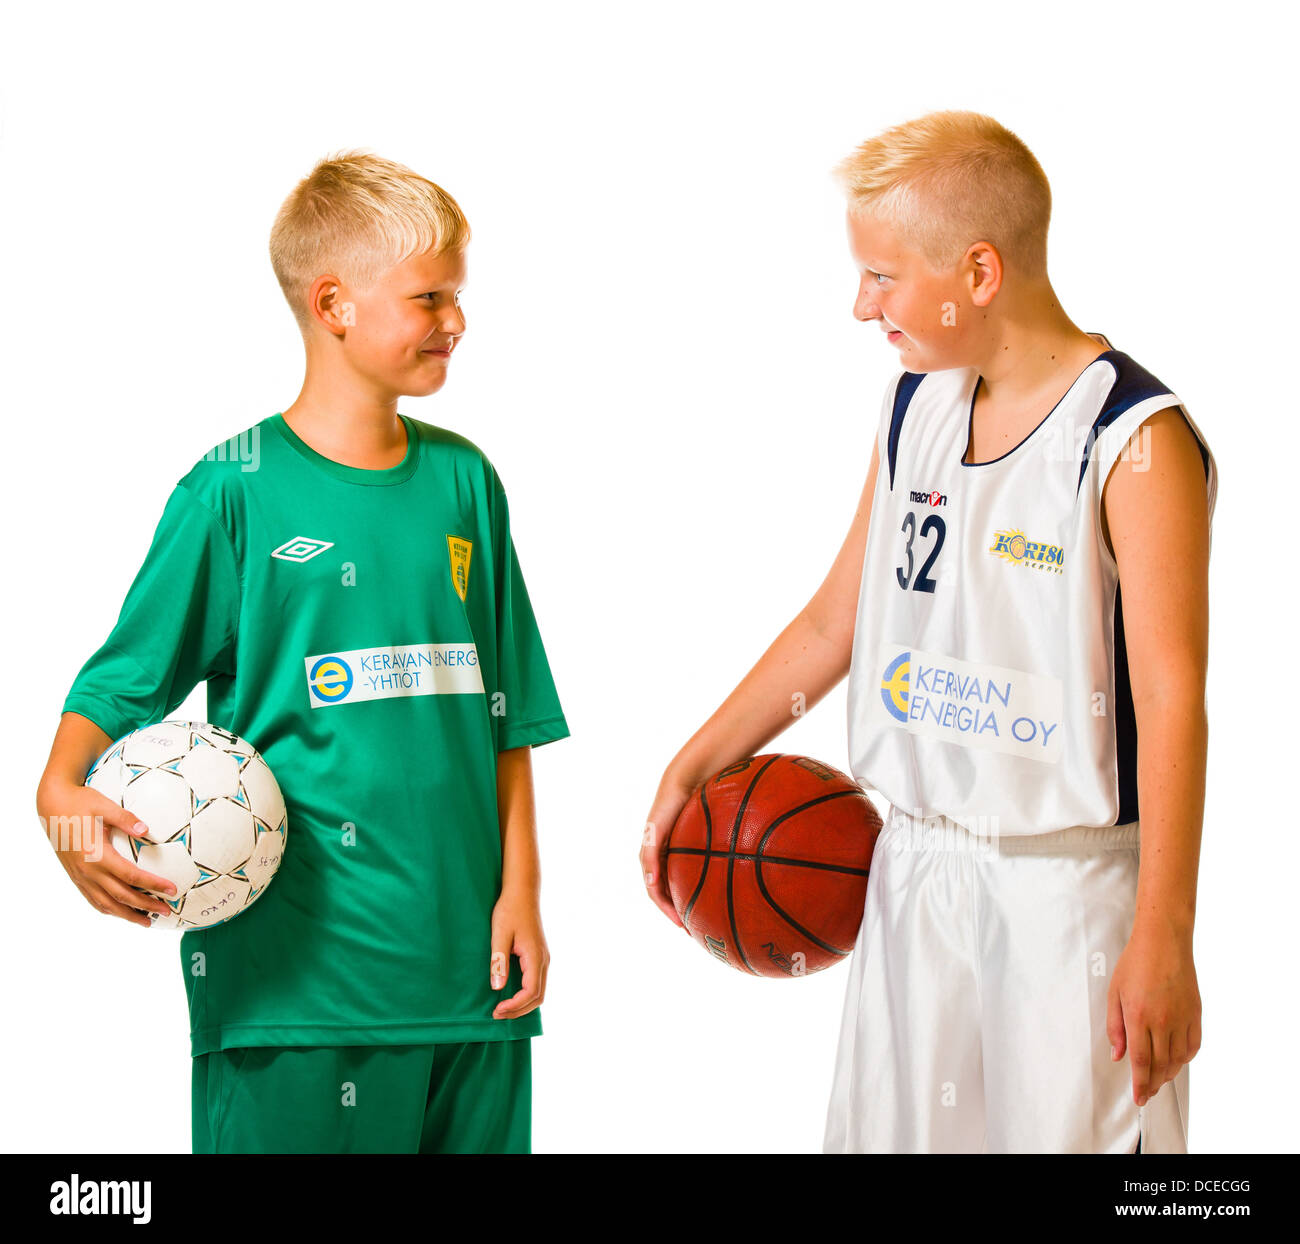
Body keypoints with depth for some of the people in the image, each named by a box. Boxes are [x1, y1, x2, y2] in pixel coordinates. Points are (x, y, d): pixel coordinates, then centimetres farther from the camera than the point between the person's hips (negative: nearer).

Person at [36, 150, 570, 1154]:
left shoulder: (463, 478, 9)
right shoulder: (236, 489, -5)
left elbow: (506, 712, 12)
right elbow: (125, 675, -2)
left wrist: (520, 889, 7)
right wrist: (61, 786, -21)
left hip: (461, 954, 5)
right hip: (295, 957, -4)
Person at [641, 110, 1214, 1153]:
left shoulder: (1136, 441, -15)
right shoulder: (915, 408, 8)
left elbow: (1171, 698, -18)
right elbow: (837, 618, 16)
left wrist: (1162, 938, -22)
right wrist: (693, 767, 16)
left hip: (1070, 883, -6)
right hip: (913, 868, 7)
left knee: (1068, 1130, -3)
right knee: (885, 1126, 12)